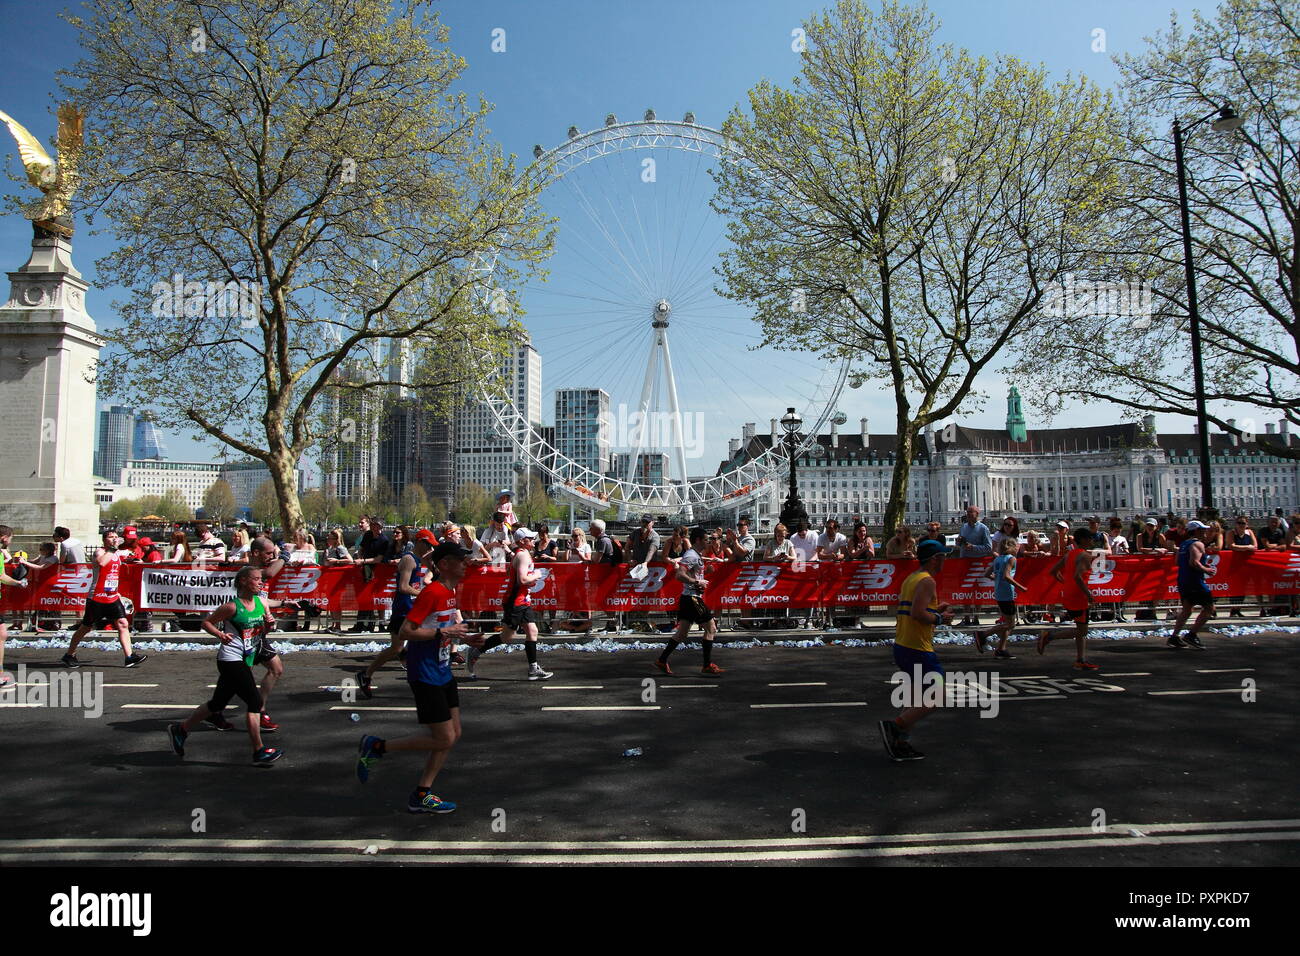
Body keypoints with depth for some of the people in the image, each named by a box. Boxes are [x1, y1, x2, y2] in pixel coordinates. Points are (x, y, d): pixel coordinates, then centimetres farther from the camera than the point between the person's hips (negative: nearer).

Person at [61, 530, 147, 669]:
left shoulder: (117, 554, 13)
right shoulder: (100, 552, -10)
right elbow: (101, 562, -36)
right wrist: (112, 548, -28)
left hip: (113, 597, 6)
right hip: (96, 598, -6)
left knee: (122, 624, -5)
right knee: (86, 627, 6)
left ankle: (129, 657, -9)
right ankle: (69, 655, 25)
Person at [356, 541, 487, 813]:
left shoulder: (451, 591, 9)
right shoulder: (432, 592, -19)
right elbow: (405, 631, -23)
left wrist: (465, 638, 7)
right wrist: (444, 631, -24)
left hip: (442, 671, 9)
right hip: (425, 675, -9)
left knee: (453, 734, 9)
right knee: (444, 738, -5)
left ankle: (422, 794, 19)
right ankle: (376, 746, 9)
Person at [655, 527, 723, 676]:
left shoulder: (696, 555, 16)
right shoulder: (691, 556, -16)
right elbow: (679, 575, -26)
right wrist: (697, 582, -19)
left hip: (687, 598, 10)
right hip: (692, 598, -10)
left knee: (682, 633, 11)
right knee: (711, 628, -3)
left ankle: (661, 661, 14)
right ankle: (708, 666, 2)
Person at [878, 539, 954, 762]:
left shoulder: (910, 579, 16)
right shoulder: (927, 581, -13)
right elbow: (917, 614, -25)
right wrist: (940, 618, -9)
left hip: (901, 646, 10)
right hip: (918, 650, -10)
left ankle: (902, 744, 18)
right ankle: (894, 727, -6)